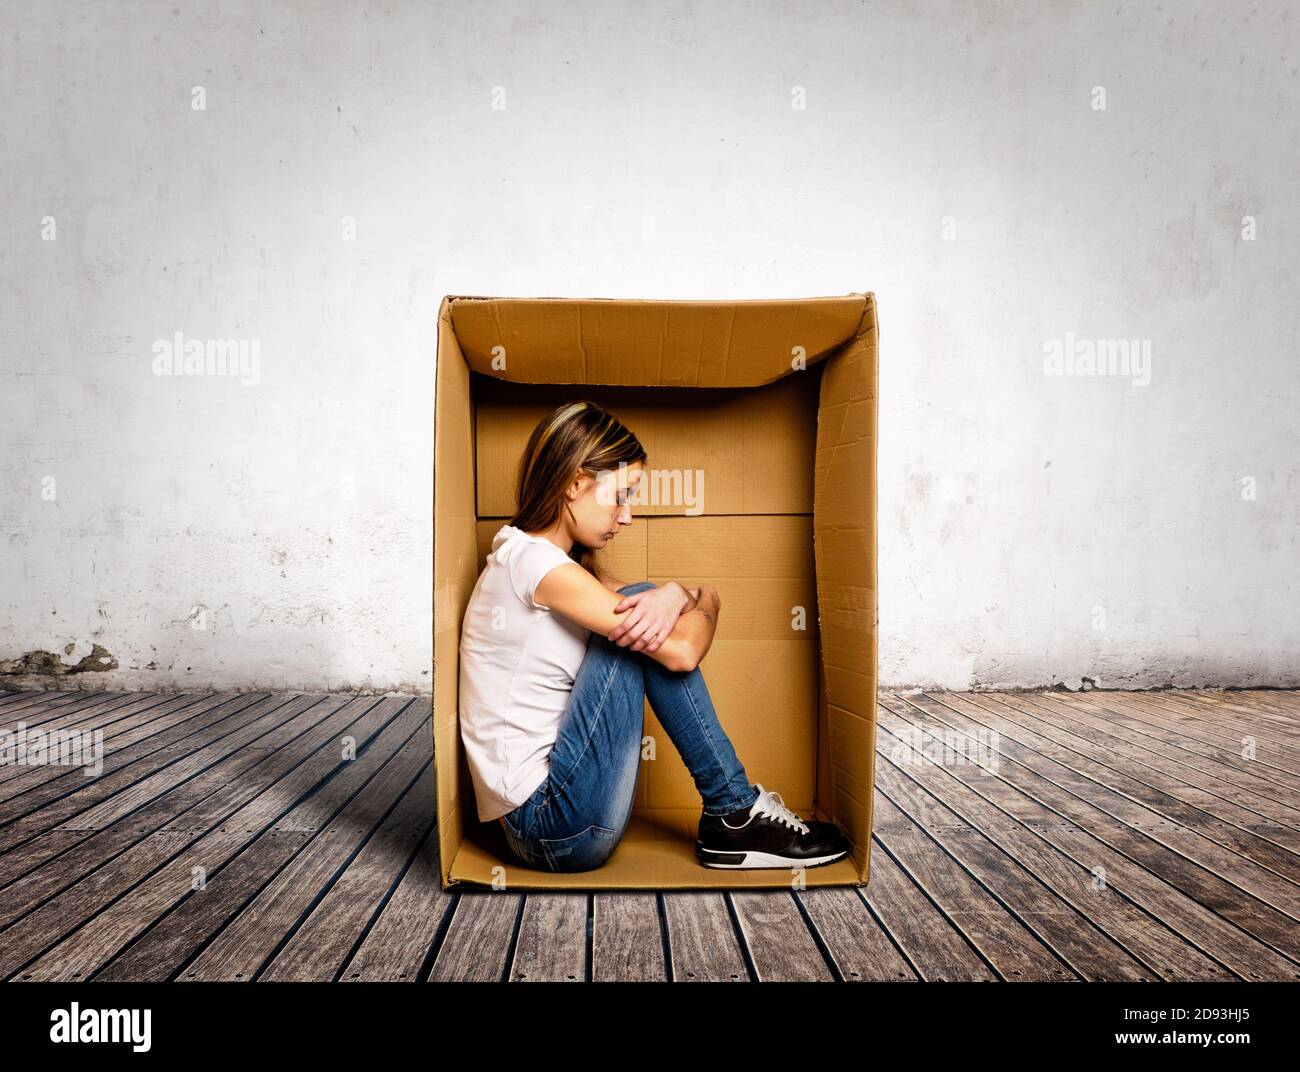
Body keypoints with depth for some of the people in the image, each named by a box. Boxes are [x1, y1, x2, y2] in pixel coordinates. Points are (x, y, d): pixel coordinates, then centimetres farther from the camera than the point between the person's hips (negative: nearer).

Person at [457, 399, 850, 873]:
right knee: (653, 633, -14)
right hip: (547, 826, -9)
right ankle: (736, 814, -1)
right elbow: (681, 651, -20)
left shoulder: (565, 562, 12)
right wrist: (706, 600, 2)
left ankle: (732, 816, 9)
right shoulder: (532, 558, -18)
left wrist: (674, 595, -14)